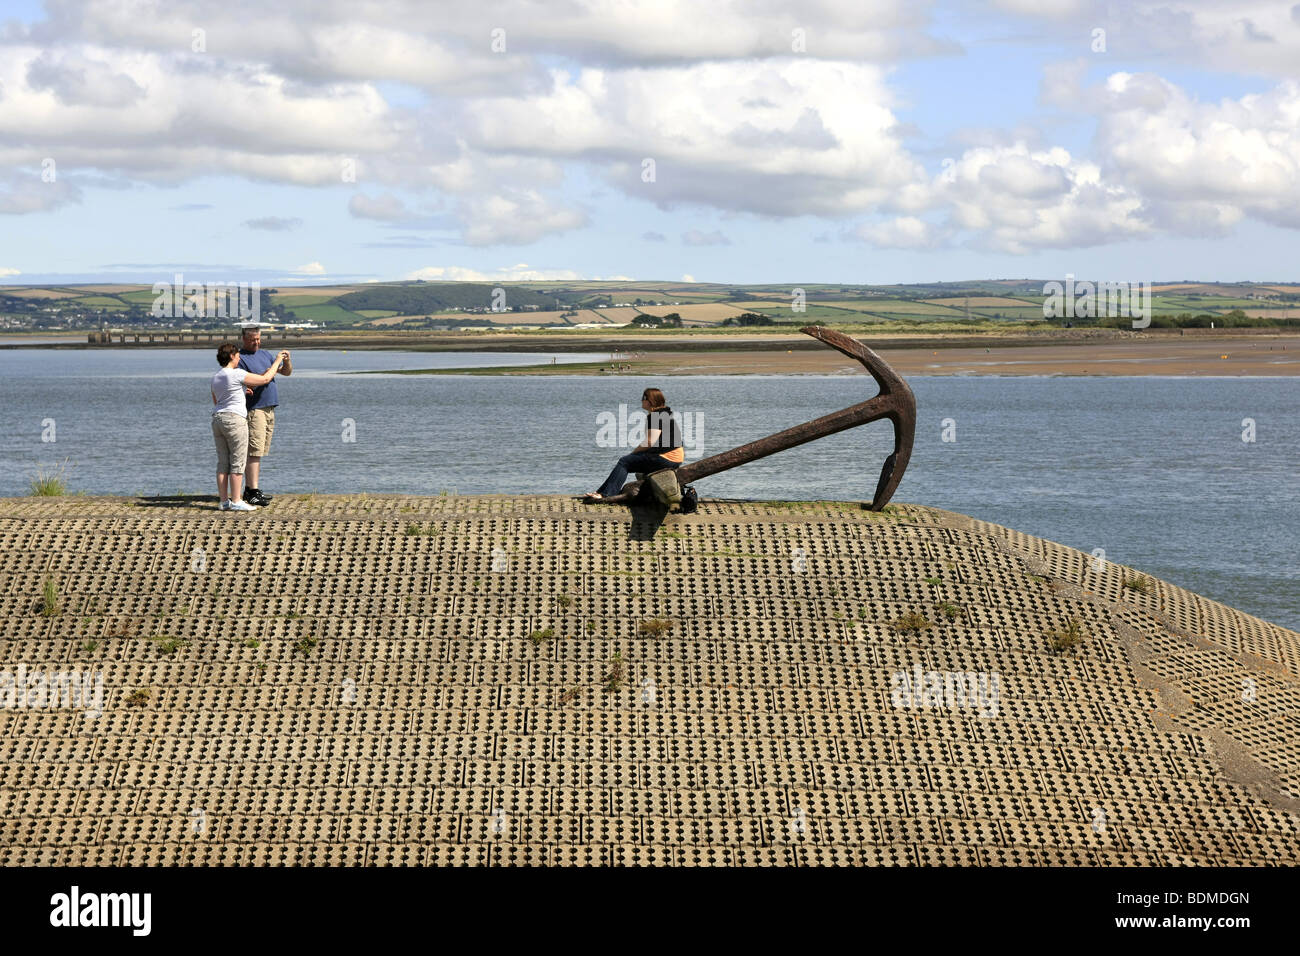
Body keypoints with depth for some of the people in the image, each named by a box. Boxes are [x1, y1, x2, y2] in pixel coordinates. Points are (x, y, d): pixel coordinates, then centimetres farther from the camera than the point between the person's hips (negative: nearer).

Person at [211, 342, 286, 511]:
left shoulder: (215, 378, 13)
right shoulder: (237, 374, -11)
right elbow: (265, 379, -5)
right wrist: (277, 362, 9)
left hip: (218, 420, 8)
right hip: (235, 419, -8)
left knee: (222, 463, 8)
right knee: (237, 462, -4)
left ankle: (224, 501, 8)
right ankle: (236, 501, -4)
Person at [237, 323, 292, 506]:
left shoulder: (266, 354, 18)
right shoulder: (240, 358, -6)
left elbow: (286, 372, 18)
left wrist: (287, 360, -4)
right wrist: (245, 391, -35)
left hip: (269, 409, 8)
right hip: (253, 409, -8)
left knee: (259, 452, 11)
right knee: (254, 451, -12)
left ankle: (249, 489, 17)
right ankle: (253, 493, -15)